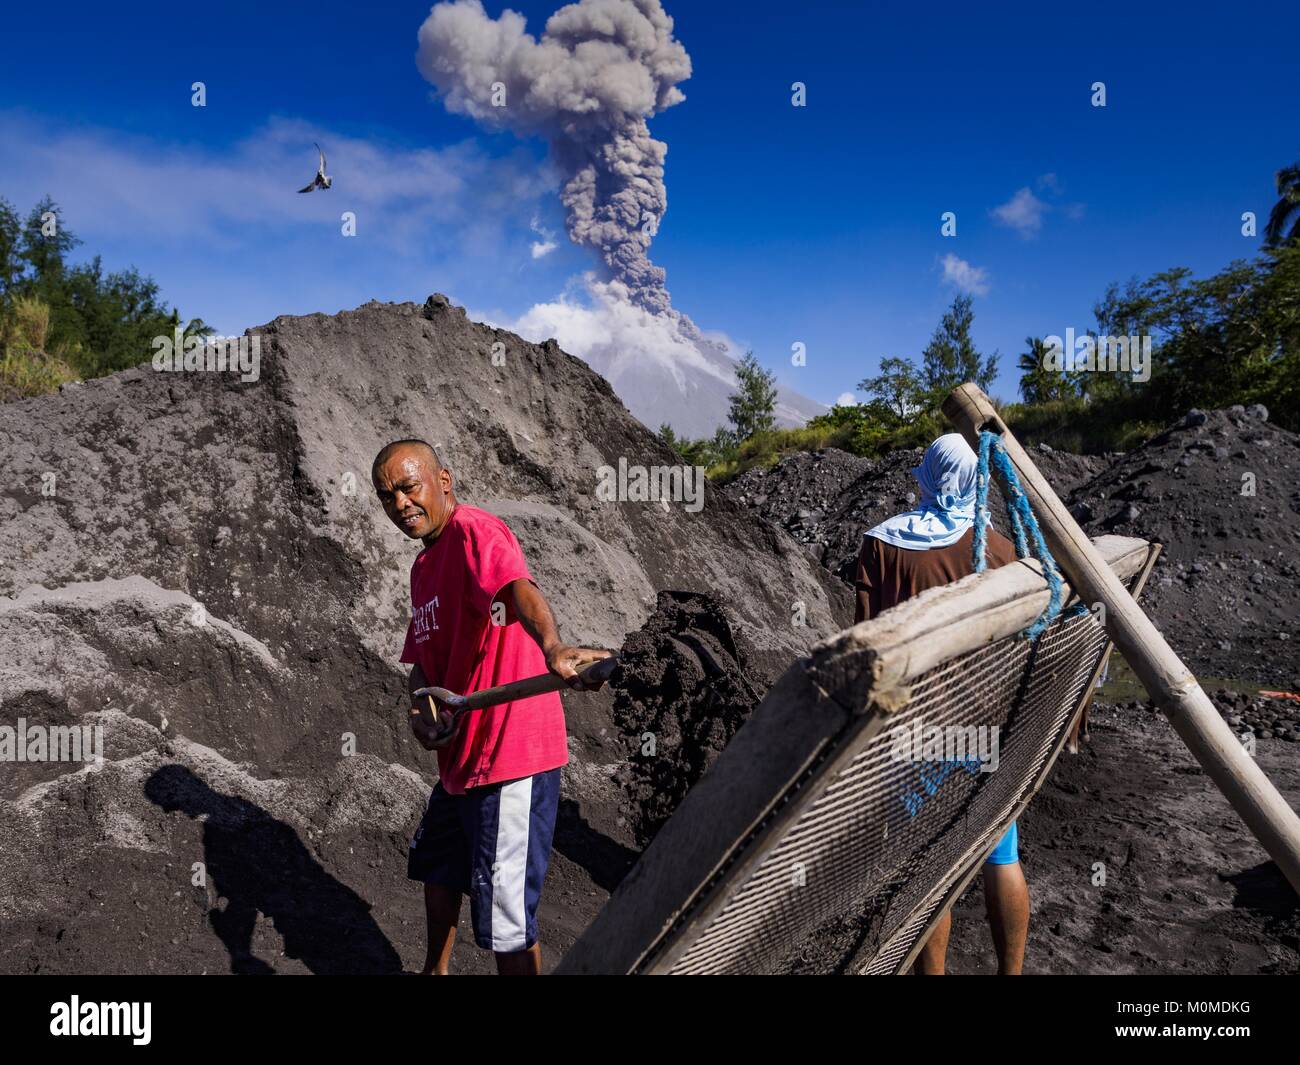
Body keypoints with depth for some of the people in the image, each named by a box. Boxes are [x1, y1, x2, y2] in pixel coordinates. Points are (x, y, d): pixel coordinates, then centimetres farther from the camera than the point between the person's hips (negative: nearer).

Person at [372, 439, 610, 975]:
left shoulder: (474, 530, -15)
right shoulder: (423, 568, 14)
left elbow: (519, 587, -37)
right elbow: (422, 659, 15)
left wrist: (553, 649, -57)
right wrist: (422, 705, -7)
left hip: (509, 755, -10)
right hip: (460, 754, 10)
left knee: (505, 917, -3)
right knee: (439, 871, 30)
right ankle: (435, 972, 53)